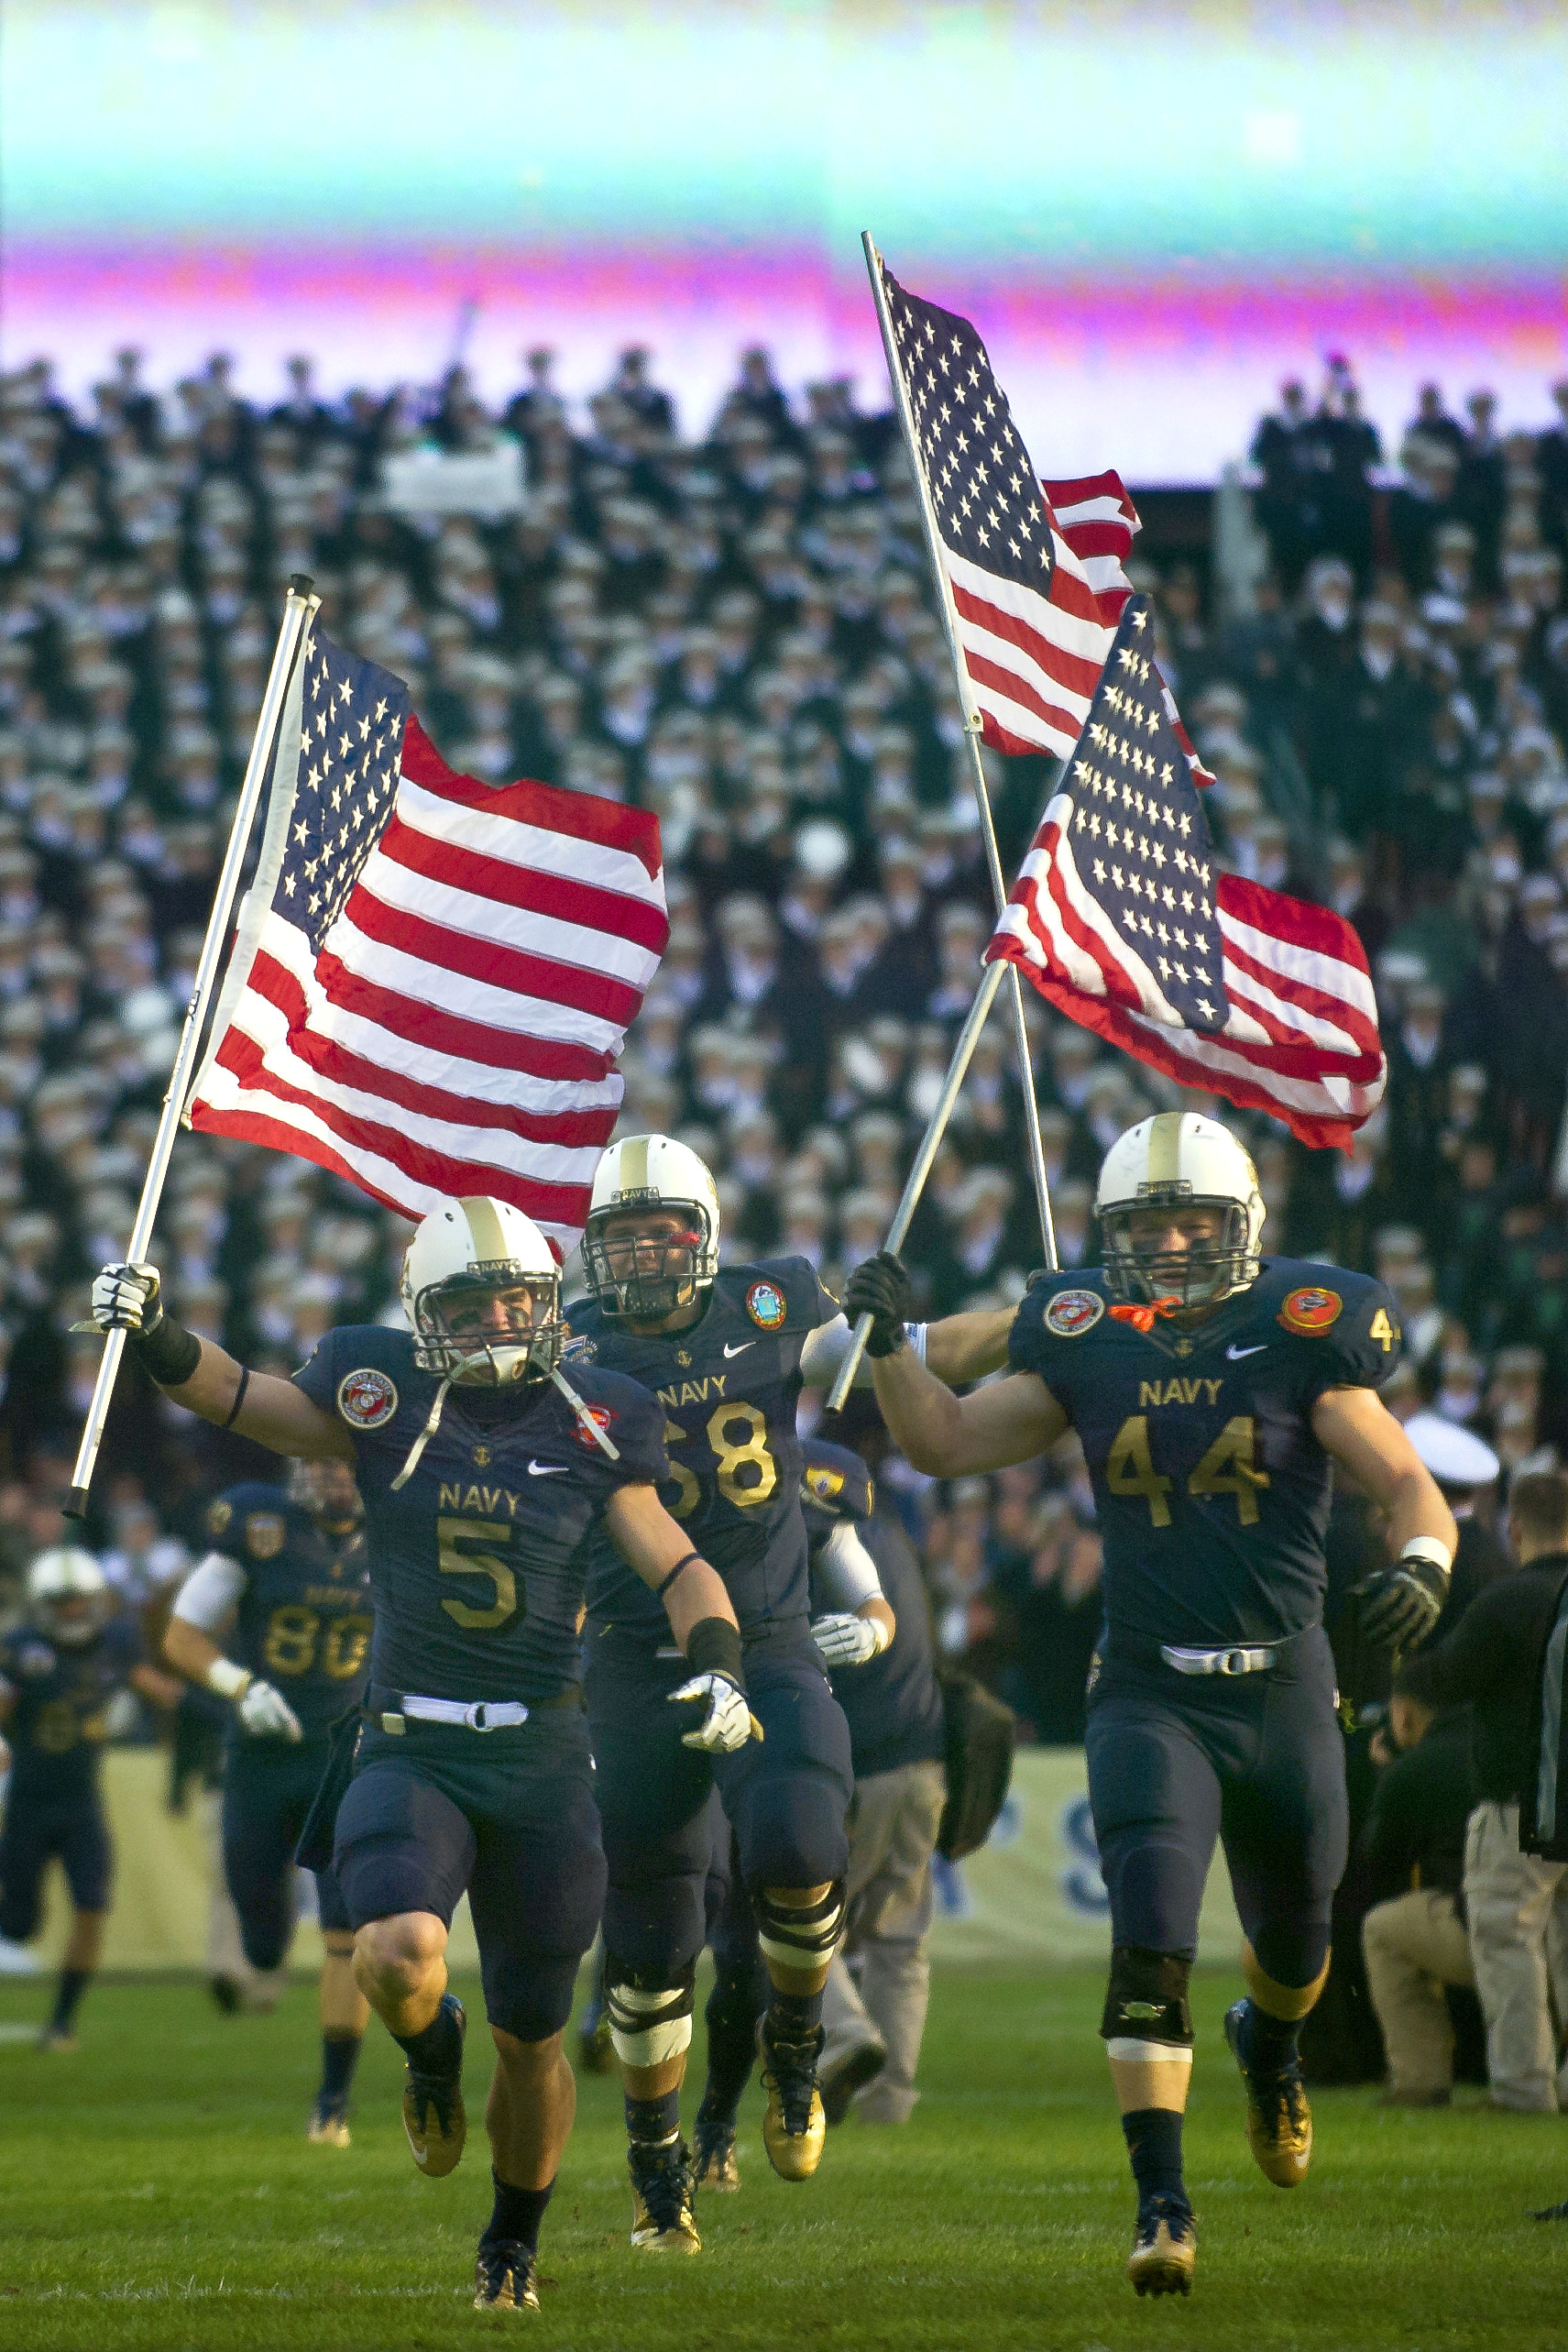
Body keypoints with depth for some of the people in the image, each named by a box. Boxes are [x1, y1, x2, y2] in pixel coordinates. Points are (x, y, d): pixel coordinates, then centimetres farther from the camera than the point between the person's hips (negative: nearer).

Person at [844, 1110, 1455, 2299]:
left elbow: (1409, 1487, -7)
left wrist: (1421, 1564, -28)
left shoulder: (1302, 1339, -7)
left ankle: (1270, 2042, 54)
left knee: (1294, 1938, 18)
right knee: (1152, 1941, -17)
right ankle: (1163, 2201, -17)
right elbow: (946, 1442, 9)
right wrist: (890, 1343, -7)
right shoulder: (1090, 1348, 1)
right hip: (1151, 1694, 0)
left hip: (1284, 1686, 0)